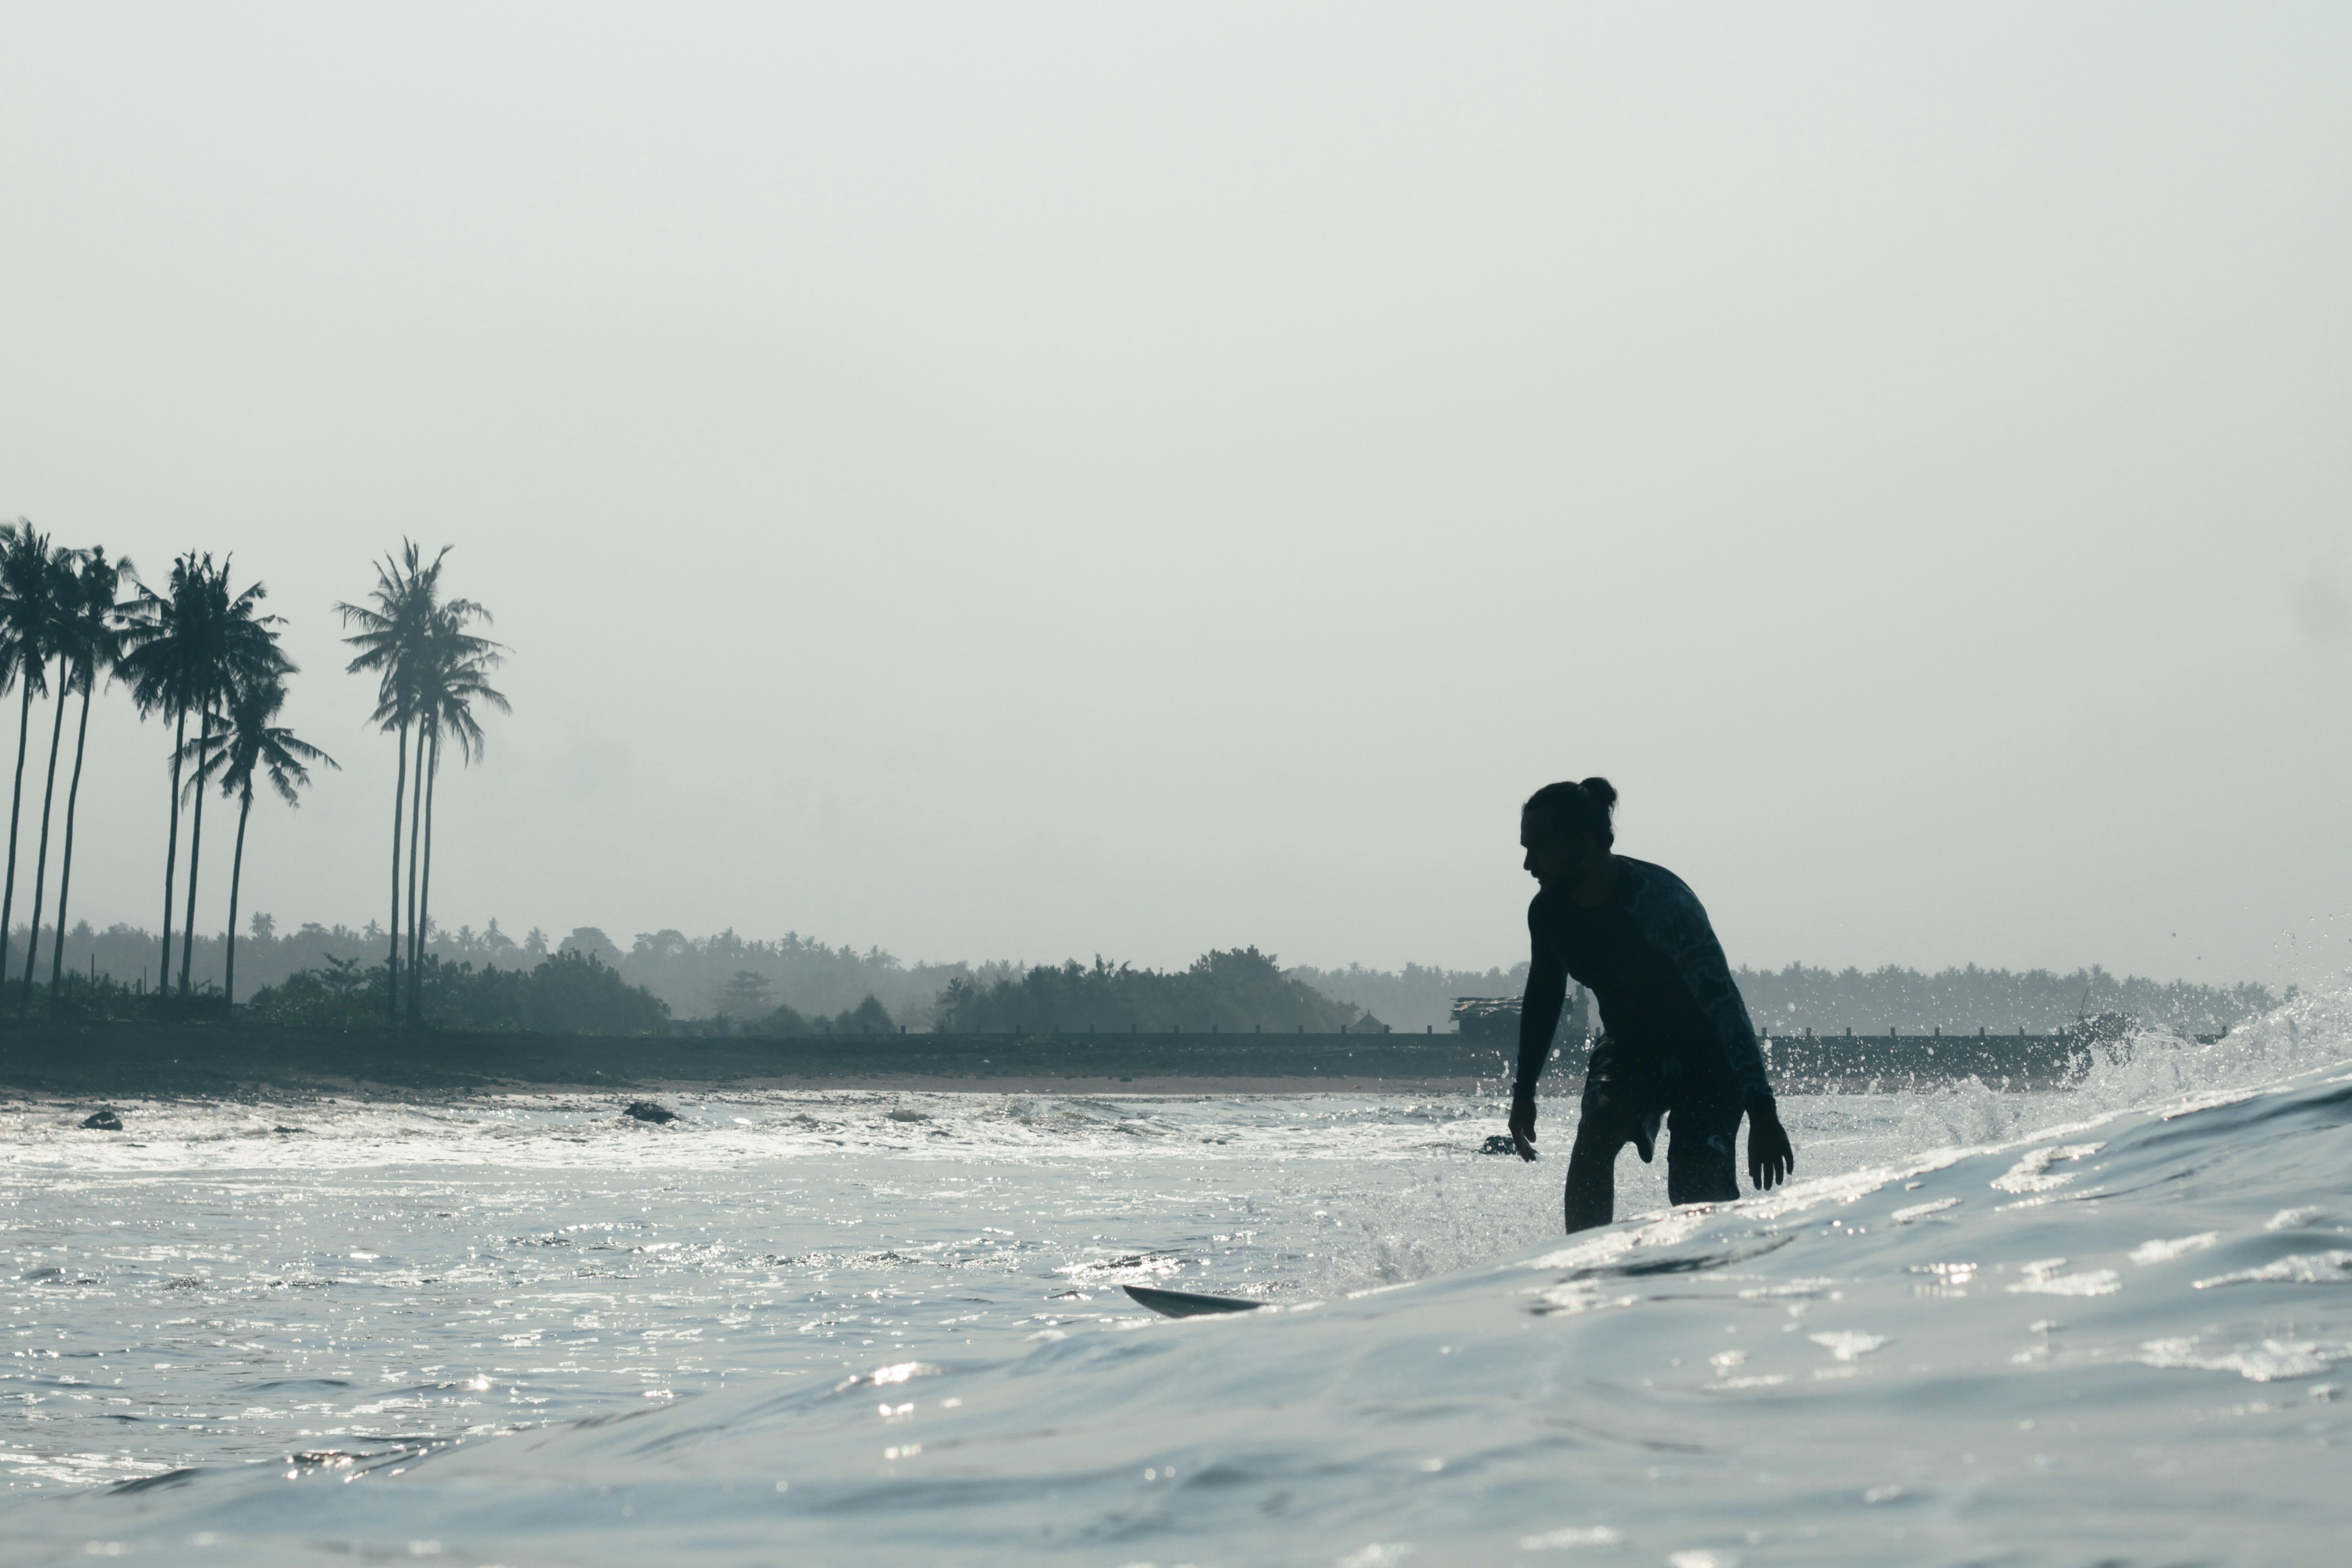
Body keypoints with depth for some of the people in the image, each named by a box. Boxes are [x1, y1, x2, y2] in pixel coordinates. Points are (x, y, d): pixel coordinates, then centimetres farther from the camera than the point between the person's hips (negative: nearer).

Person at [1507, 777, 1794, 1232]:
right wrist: (1524, 1090, 16)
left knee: (1697, 1186, -20)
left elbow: (1721, 1001, -33)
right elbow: (1544, 998, 11)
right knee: (1593, 1140, -23)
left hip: (1705, 1053, -5)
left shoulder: (1657, 899, -30)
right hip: (1629, 1047, 5)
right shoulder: (1549, 912, -9)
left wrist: (1762, 1113, -38)